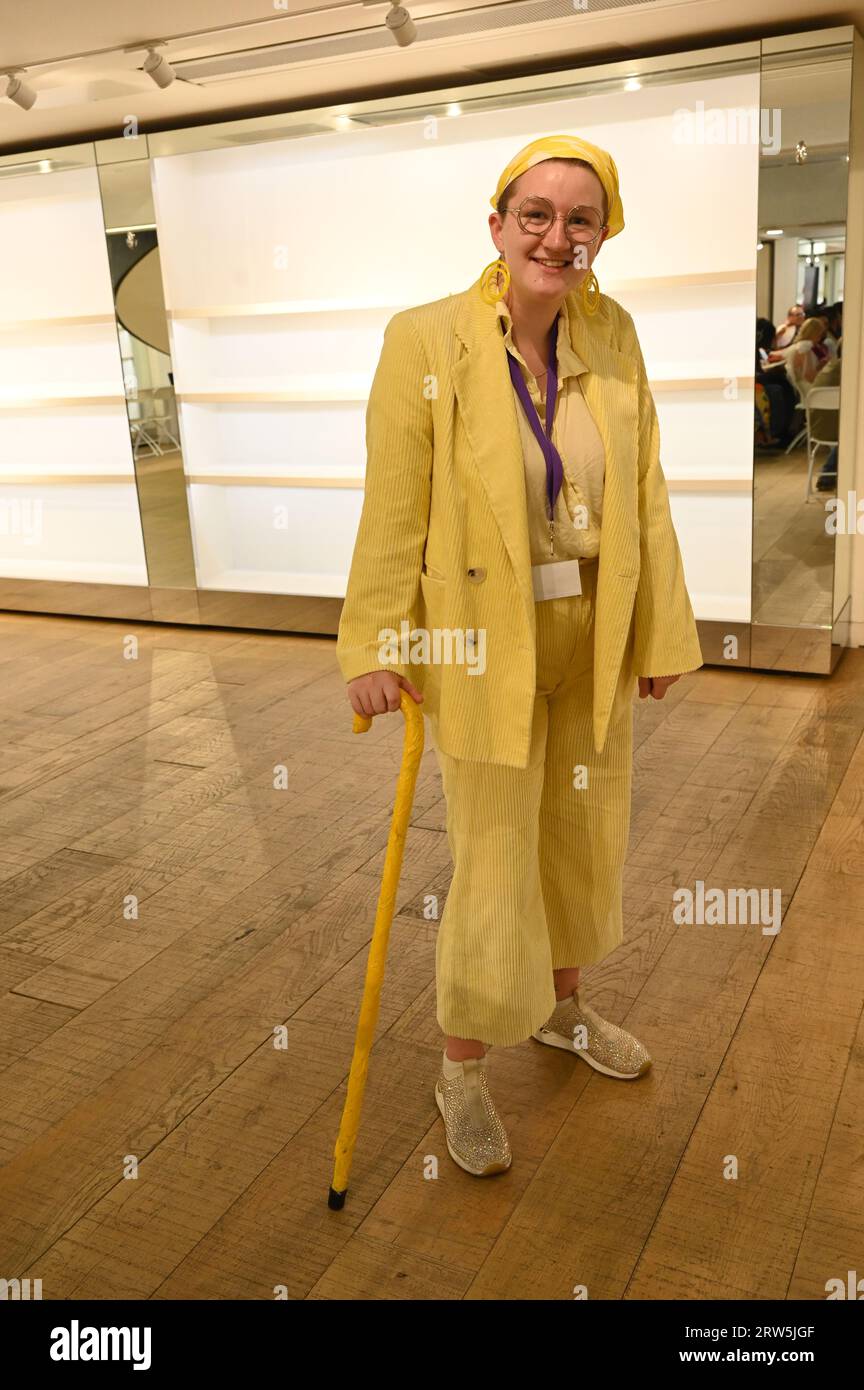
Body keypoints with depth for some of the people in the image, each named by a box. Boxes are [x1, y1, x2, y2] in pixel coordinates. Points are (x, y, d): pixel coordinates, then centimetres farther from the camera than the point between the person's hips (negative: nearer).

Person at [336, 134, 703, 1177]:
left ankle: (563, 1007, 47)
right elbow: (392, 511, -11)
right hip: (484, 646, -5)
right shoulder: (426, 341, -13)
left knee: (583, 839, 20)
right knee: (493, 866, 4)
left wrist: (663, 632, 5)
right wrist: (374, 647, -11)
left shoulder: (612, 335, 0)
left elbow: (645, 494, 3)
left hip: (594, 642, 5)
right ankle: (462, 1073, 28)